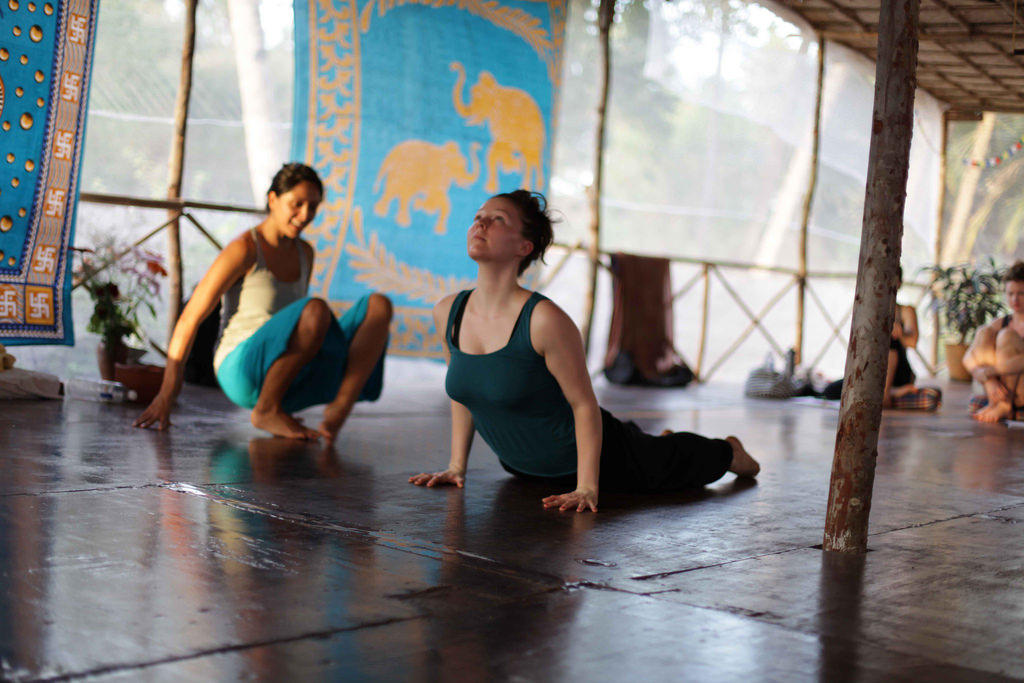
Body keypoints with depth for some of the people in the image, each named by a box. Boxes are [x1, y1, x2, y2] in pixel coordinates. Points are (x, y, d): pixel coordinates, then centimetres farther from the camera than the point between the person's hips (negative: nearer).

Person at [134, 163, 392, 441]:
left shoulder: (304, 253, 14)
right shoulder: (243, 249, -9)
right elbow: (190, 318, -8)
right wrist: (165, 396, -9)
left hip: (283, 381, 7)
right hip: (240, 371, -7)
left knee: (379, 305, -9)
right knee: (318, 310, -34)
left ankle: (339, 410, -26)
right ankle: (266, 410, -18)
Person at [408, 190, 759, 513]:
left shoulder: (544, 320, -32)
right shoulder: (447, 313, -13)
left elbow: (583, 403, -23)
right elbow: (464, 394, 4)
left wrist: (586, 488, -24)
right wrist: (456, 466, 6)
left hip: (589, 458, -6)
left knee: (671, 463, 20)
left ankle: (729, 451, 53)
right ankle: (658, 438, 66)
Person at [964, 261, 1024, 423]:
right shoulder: (1000, 323, 11)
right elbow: (968, 359, -3)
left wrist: (990, 370, -26)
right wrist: (988, 379, -21)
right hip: (1000, 391, 5)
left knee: (1006, 335, -21)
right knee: (984, 334, -10)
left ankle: (1004, 406, -21)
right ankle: (994, 402, -17)